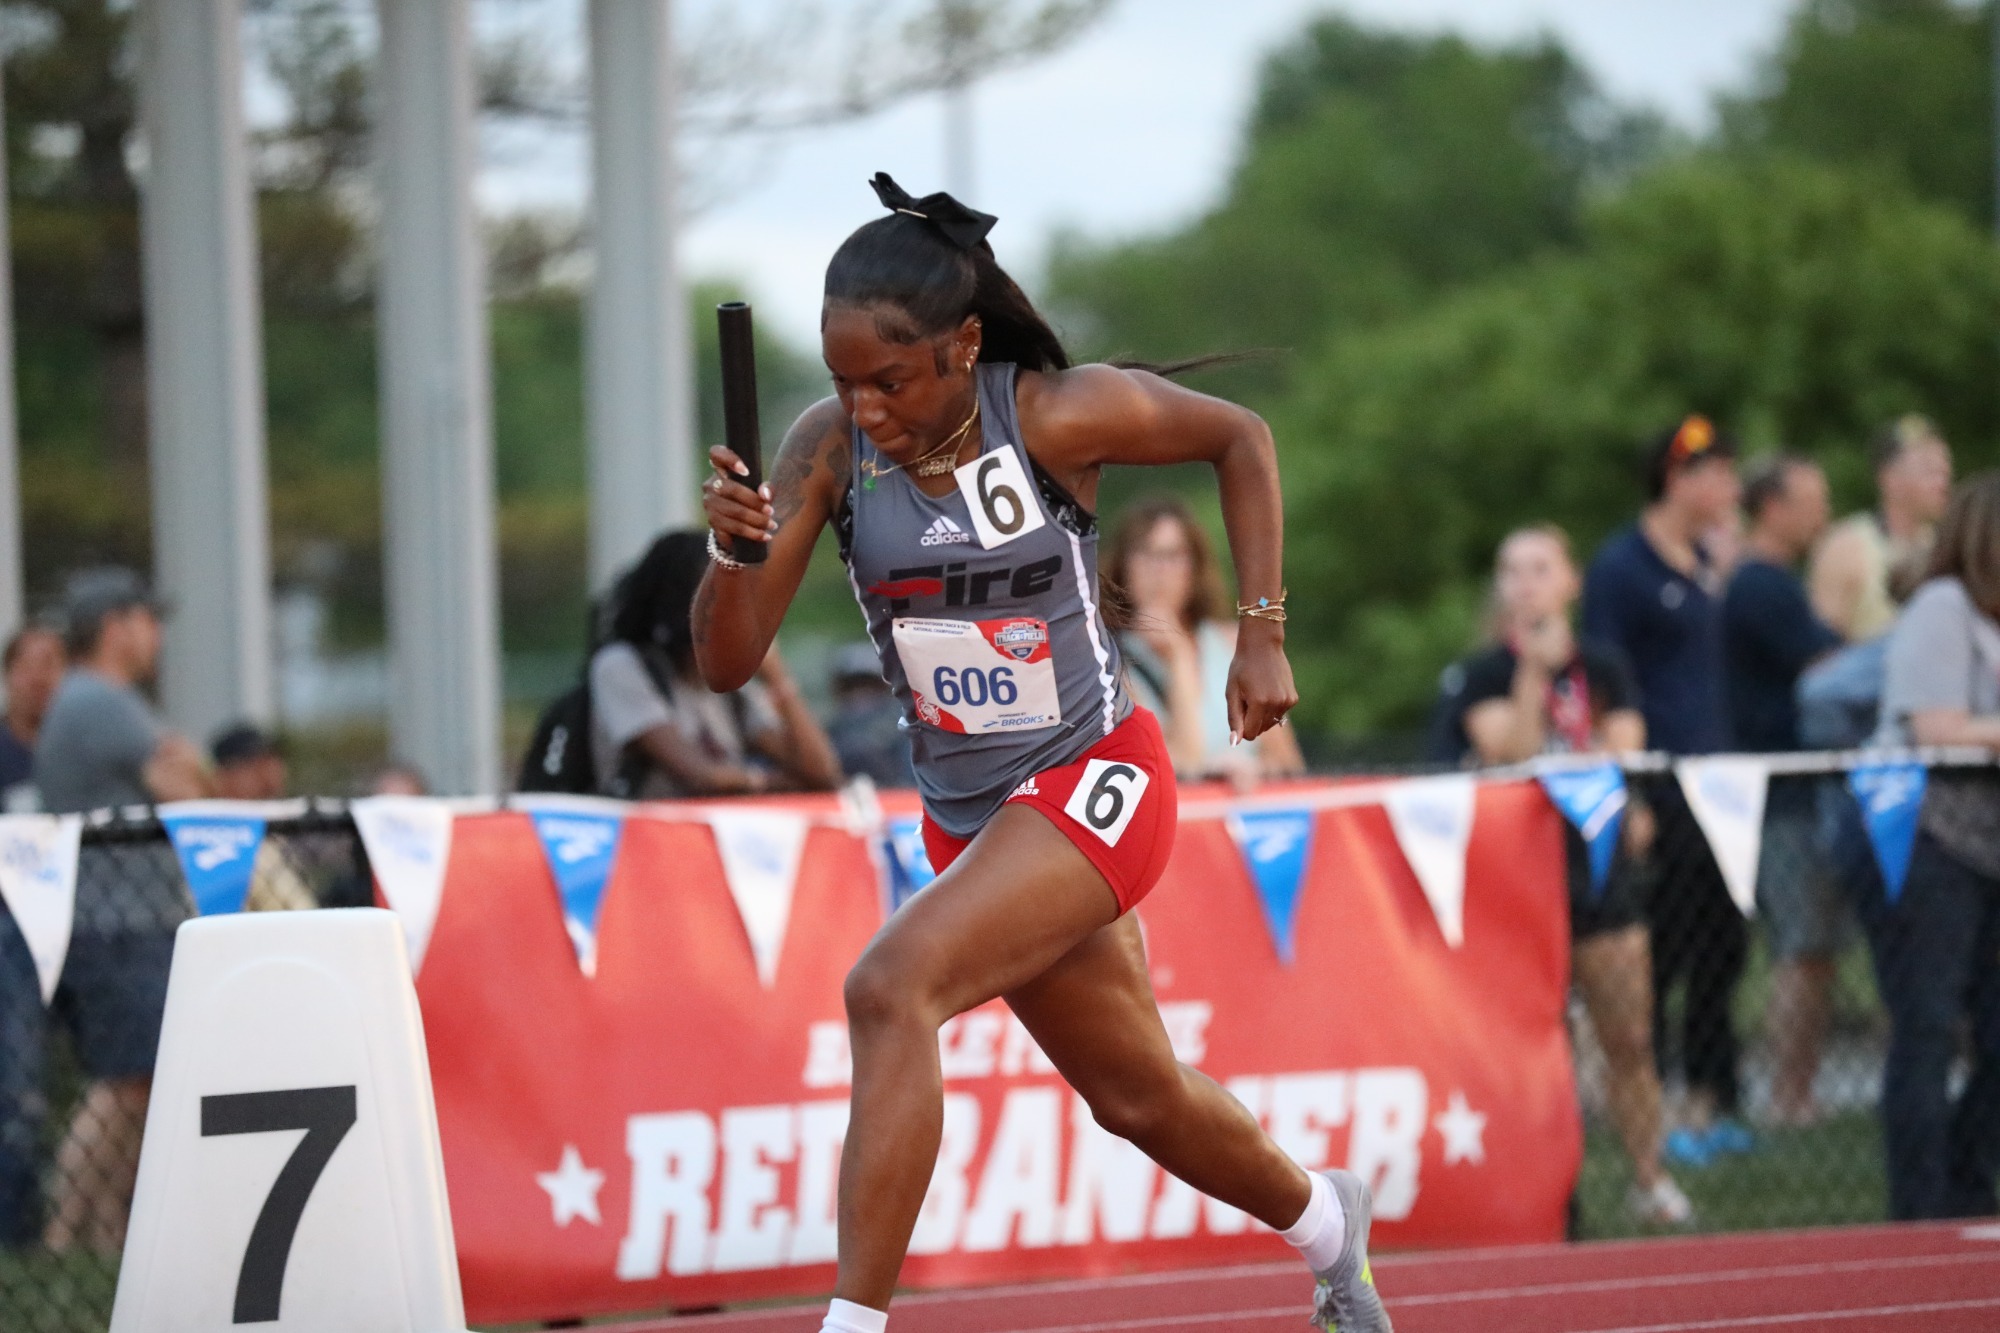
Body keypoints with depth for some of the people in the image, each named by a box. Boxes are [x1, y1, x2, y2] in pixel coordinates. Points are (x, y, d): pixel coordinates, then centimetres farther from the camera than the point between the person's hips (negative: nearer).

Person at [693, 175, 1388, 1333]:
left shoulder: (1057, 416, -20)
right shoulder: (831, 448, -12)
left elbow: (1239, 436, -2)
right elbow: (729, 661, -15)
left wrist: (1264, 634, -5)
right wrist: (733, 551, -35)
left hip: (1094, 782, -5)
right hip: (971, 817, 5)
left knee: (893, 989, -29)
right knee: (1139, 1097, 22)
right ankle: (1322, 1219, 52)